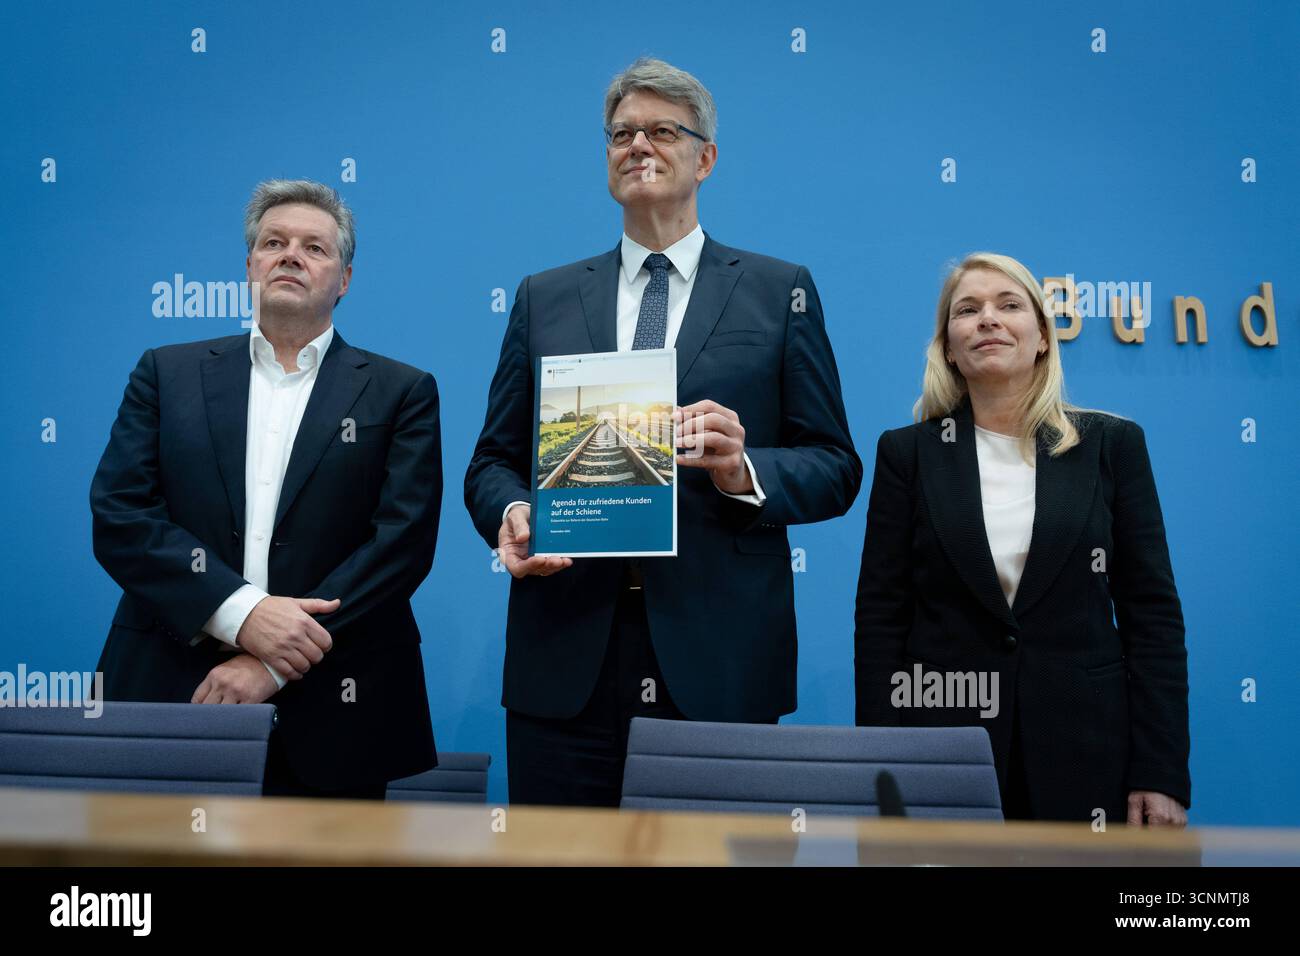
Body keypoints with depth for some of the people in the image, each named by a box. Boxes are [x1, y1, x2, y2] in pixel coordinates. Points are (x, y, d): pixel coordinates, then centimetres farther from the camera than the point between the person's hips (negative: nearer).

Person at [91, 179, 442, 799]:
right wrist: (240, 613, -14)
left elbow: (404, 539, -6)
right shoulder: (168, 372, 10)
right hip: (170, 698, 2)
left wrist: (274, 665, -13)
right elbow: (119, 515, 0)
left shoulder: (401, 392, 3)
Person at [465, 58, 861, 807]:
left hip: (718, 660, -1)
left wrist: (744, 472, -16)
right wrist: (511, 513, -10)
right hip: (566, 659, 2)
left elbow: (835, 467, 3)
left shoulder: (781, 292, 6)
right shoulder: (544, 298, 13)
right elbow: (494, 460, 11)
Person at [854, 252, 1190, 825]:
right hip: (941, 751, 0)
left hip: (1085, 751, 1)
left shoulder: (1112, 443, 2)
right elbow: (881, 617, -1)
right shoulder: (907, 451, 0)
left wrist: (1162, 774, -3)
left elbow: (1152, 611, 1)